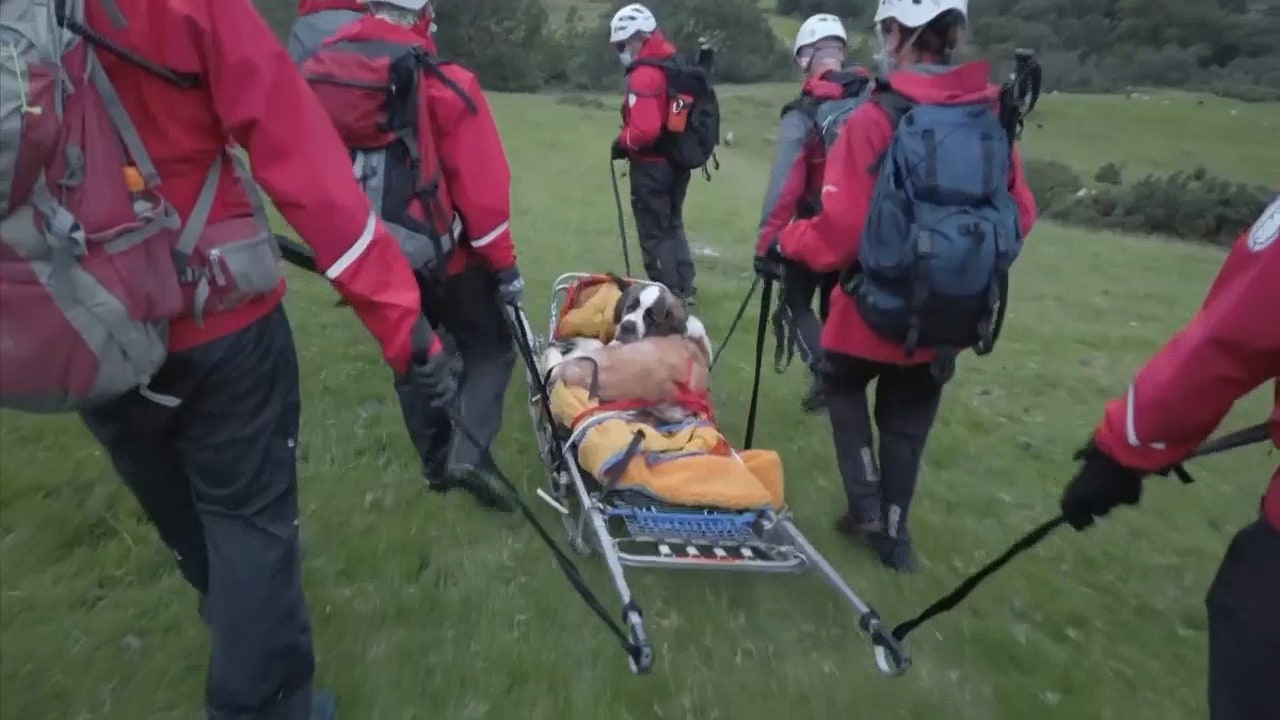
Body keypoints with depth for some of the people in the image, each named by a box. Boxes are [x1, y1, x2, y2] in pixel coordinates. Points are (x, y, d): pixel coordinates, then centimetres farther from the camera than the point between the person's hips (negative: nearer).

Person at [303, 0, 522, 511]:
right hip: (441, 253, -5)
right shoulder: (441, 83, -16)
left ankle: (436, 462, 30)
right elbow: (480, 185, -17)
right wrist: (503, 262, -8)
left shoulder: (317, 72, 1)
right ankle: (468, 452, -4)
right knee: (489, 349, 12)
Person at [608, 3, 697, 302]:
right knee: (673, 225, 21)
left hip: (652, 167, -9)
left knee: (654, 234, 3)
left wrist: (621, 143, -11)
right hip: (678, 162, 9)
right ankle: (684, 288, 30)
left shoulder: (644, 76, -20)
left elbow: (645, 130, -29)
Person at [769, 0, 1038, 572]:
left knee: (842, 382, 25)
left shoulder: (874, 120, -19)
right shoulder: (994, 117, -2)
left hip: (877, 304, -4)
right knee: (908, 422, 20)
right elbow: (1020, 214, 4)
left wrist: (786, 243, -3)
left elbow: (842, 228, -21)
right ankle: (892, 534, 33)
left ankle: (866, 502, 19)